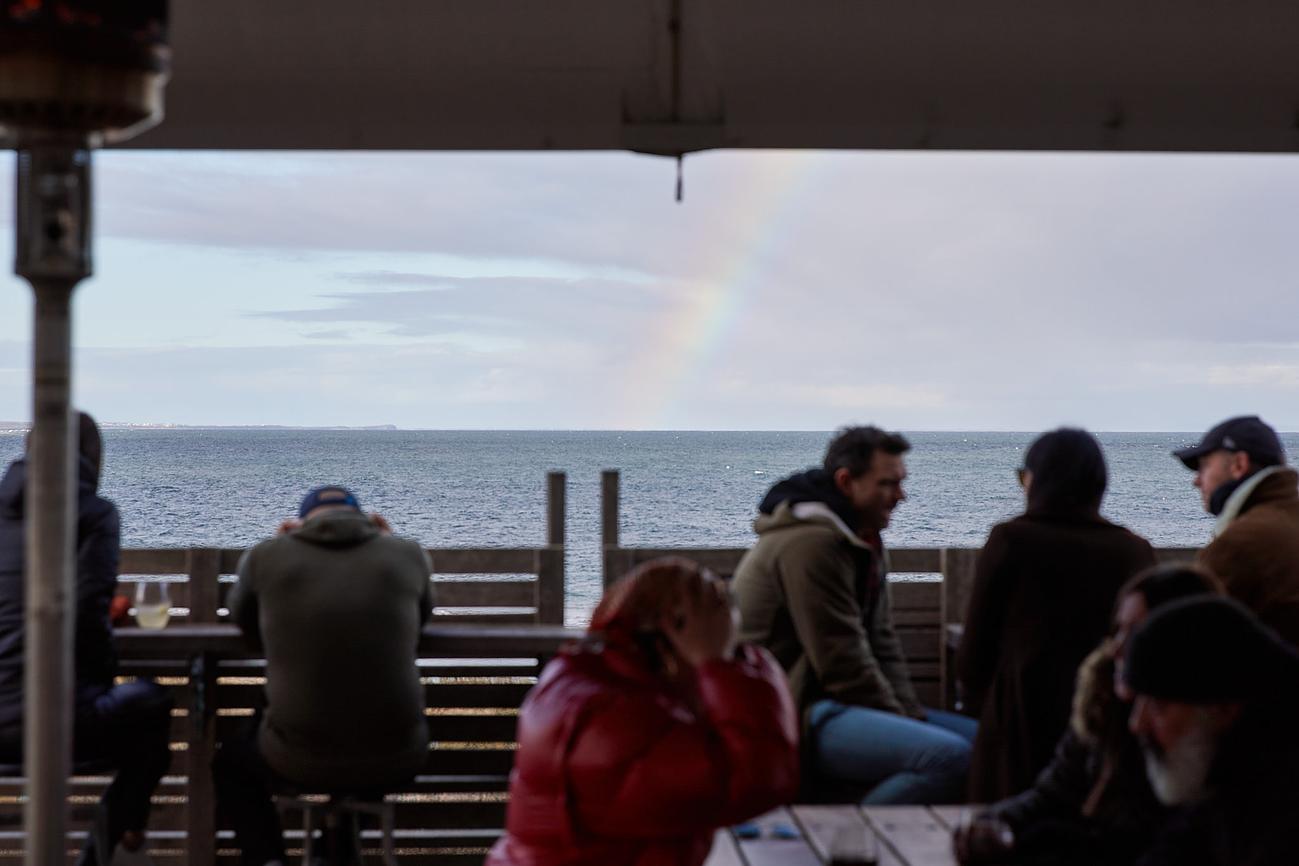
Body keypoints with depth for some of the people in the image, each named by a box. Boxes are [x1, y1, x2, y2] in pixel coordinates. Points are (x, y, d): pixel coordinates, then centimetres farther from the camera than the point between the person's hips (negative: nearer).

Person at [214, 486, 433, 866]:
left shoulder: (266, 556, -2)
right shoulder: (408, 554, 0)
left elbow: (245, 621, 18)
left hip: (300, 762, -1)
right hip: (397, 760, 2)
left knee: (230, 761, 33)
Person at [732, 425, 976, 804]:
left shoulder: (865, 541, 17)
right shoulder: (810, 543, -17)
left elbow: (883, 643, 15)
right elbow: (842, 662, -18)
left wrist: (910, 716, 2)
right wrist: (899, 723, -10)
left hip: (823, 706, 11)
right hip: (790, 716, -11)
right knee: (950, 757, -28)